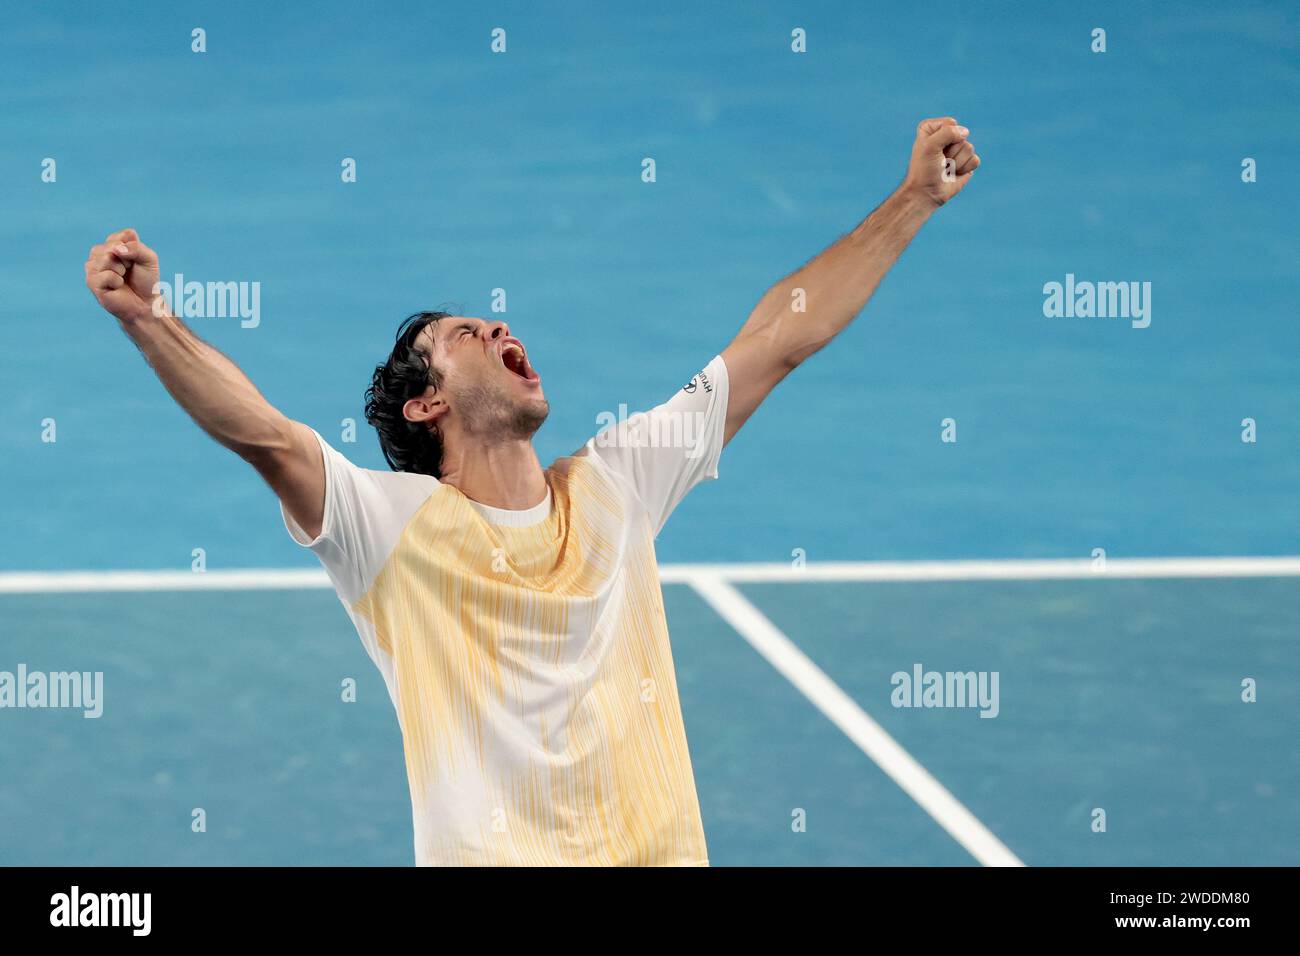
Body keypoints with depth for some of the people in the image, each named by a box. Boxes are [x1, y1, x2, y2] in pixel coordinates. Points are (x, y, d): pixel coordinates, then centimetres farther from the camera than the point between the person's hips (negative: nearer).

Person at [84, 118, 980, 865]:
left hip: (661, 848, 4)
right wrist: (149, 318, -34)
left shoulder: (613, 486, 10)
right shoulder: (396, 525, -3)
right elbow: (263, 433, -19)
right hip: (487, 853, -4)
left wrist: (916, 199, 13)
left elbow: (777, 341, 13)